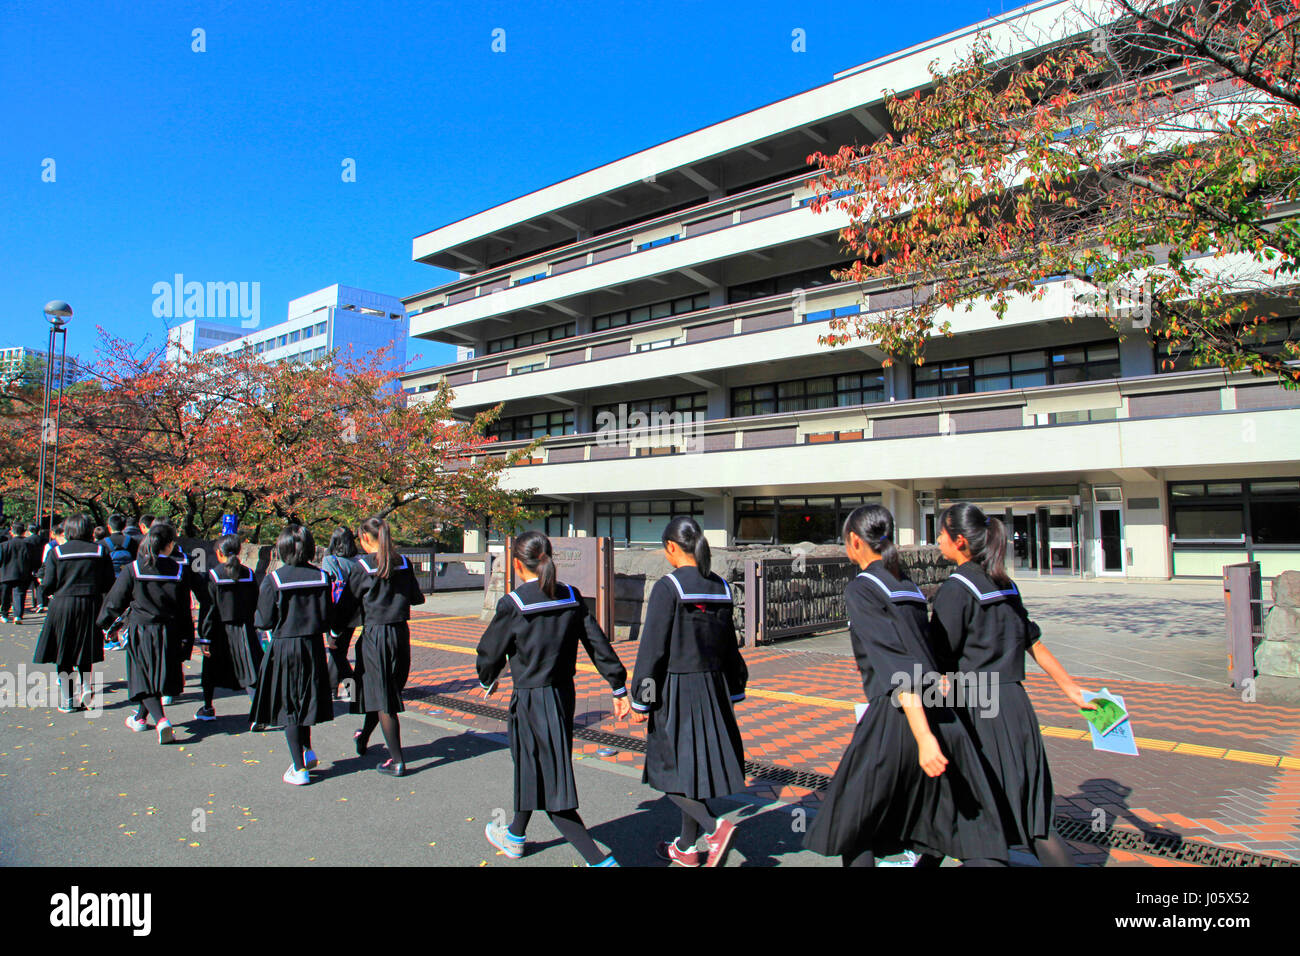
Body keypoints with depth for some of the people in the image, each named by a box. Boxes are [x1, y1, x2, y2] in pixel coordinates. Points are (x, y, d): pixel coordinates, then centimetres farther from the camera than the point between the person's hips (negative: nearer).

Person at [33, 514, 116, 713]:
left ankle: (66, 701, 9)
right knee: (84, 652, 18)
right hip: (90, 605, 2)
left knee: (63, 654, 7)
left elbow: (48, 585, -4)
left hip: (62, 605, -2)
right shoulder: (100, 552, 0)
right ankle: (85, 685, 1)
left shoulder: (56, 552, -3)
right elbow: (108, 584, 1)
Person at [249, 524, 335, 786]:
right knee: (305, 702, 23)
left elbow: (264, 621, -8)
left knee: (288, 708, 6)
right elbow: (328, 618, -1)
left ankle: (300, 768, 9)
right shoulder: (321, 577, -4)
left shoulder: (274, 579, -12)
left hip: (283, 648, -3)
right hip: (313, 646, 3)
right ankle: (307, 750, 25)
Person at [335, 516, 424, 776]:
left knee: (382, 698, 1)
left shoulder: (363, 566, -10)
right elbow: (416, 598, 9)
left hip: (375, 636, -5)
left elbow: (347, 603, -5)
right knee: (387, 693, 21)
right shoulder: (403, 563, 2)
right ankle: (363, 739, 41)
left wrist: (335, 634, 8)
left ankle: (397, 760, 2)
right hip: (401, 634, 6)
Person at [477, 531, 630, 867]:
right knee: (531, 764, 27)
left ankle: (600, 860, -3)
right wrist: (619, 688, 6)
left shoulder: (512, 605, -15)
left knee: (551, 786, 1)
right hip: (565, 694, 7)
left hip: (531, 699, -7)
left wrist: (487, 682, 18)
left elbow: (490, 651, -3)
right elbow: (598, 644, 0)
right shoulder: (571, 597, -1)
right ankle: (516, 836, 48)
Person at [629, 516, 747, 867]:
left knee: (670, 770, 7)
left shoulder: (667, 587, -14)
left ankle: (714, 825, -11)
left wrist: (640, 700, -7)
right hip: (713, 689, 7)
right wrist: (732, 693, 20)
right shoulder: (720, 587, 5)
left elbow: (652, 649, -14)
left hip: (677, 690, -7)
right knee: (693, 768, 17)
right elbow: (730, 645, 11)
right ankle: (686, 848, 28)